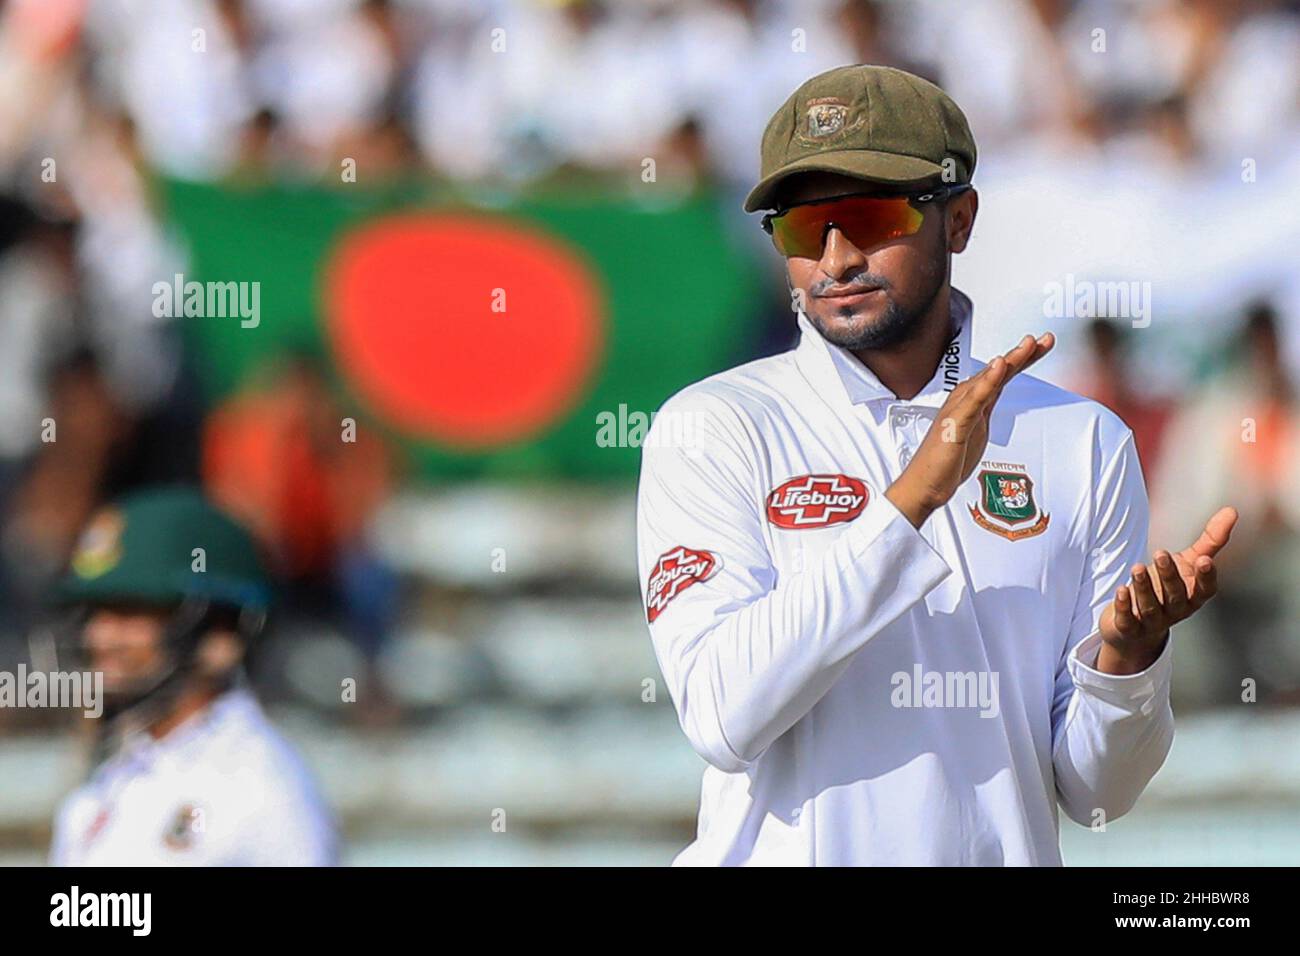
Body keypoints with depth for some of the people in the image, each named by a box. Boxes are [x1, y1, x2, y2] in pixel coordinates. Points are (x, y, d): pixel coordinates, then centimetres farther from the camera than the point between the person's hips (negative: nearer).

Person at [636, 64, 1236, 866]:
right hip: (791, 856, -2)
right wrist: (914, 497, -19)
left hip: (1007, 855, 2)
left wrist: (1129, 651, -14)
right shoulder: (714, 430, -1)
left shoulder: (1084, 445, 5)